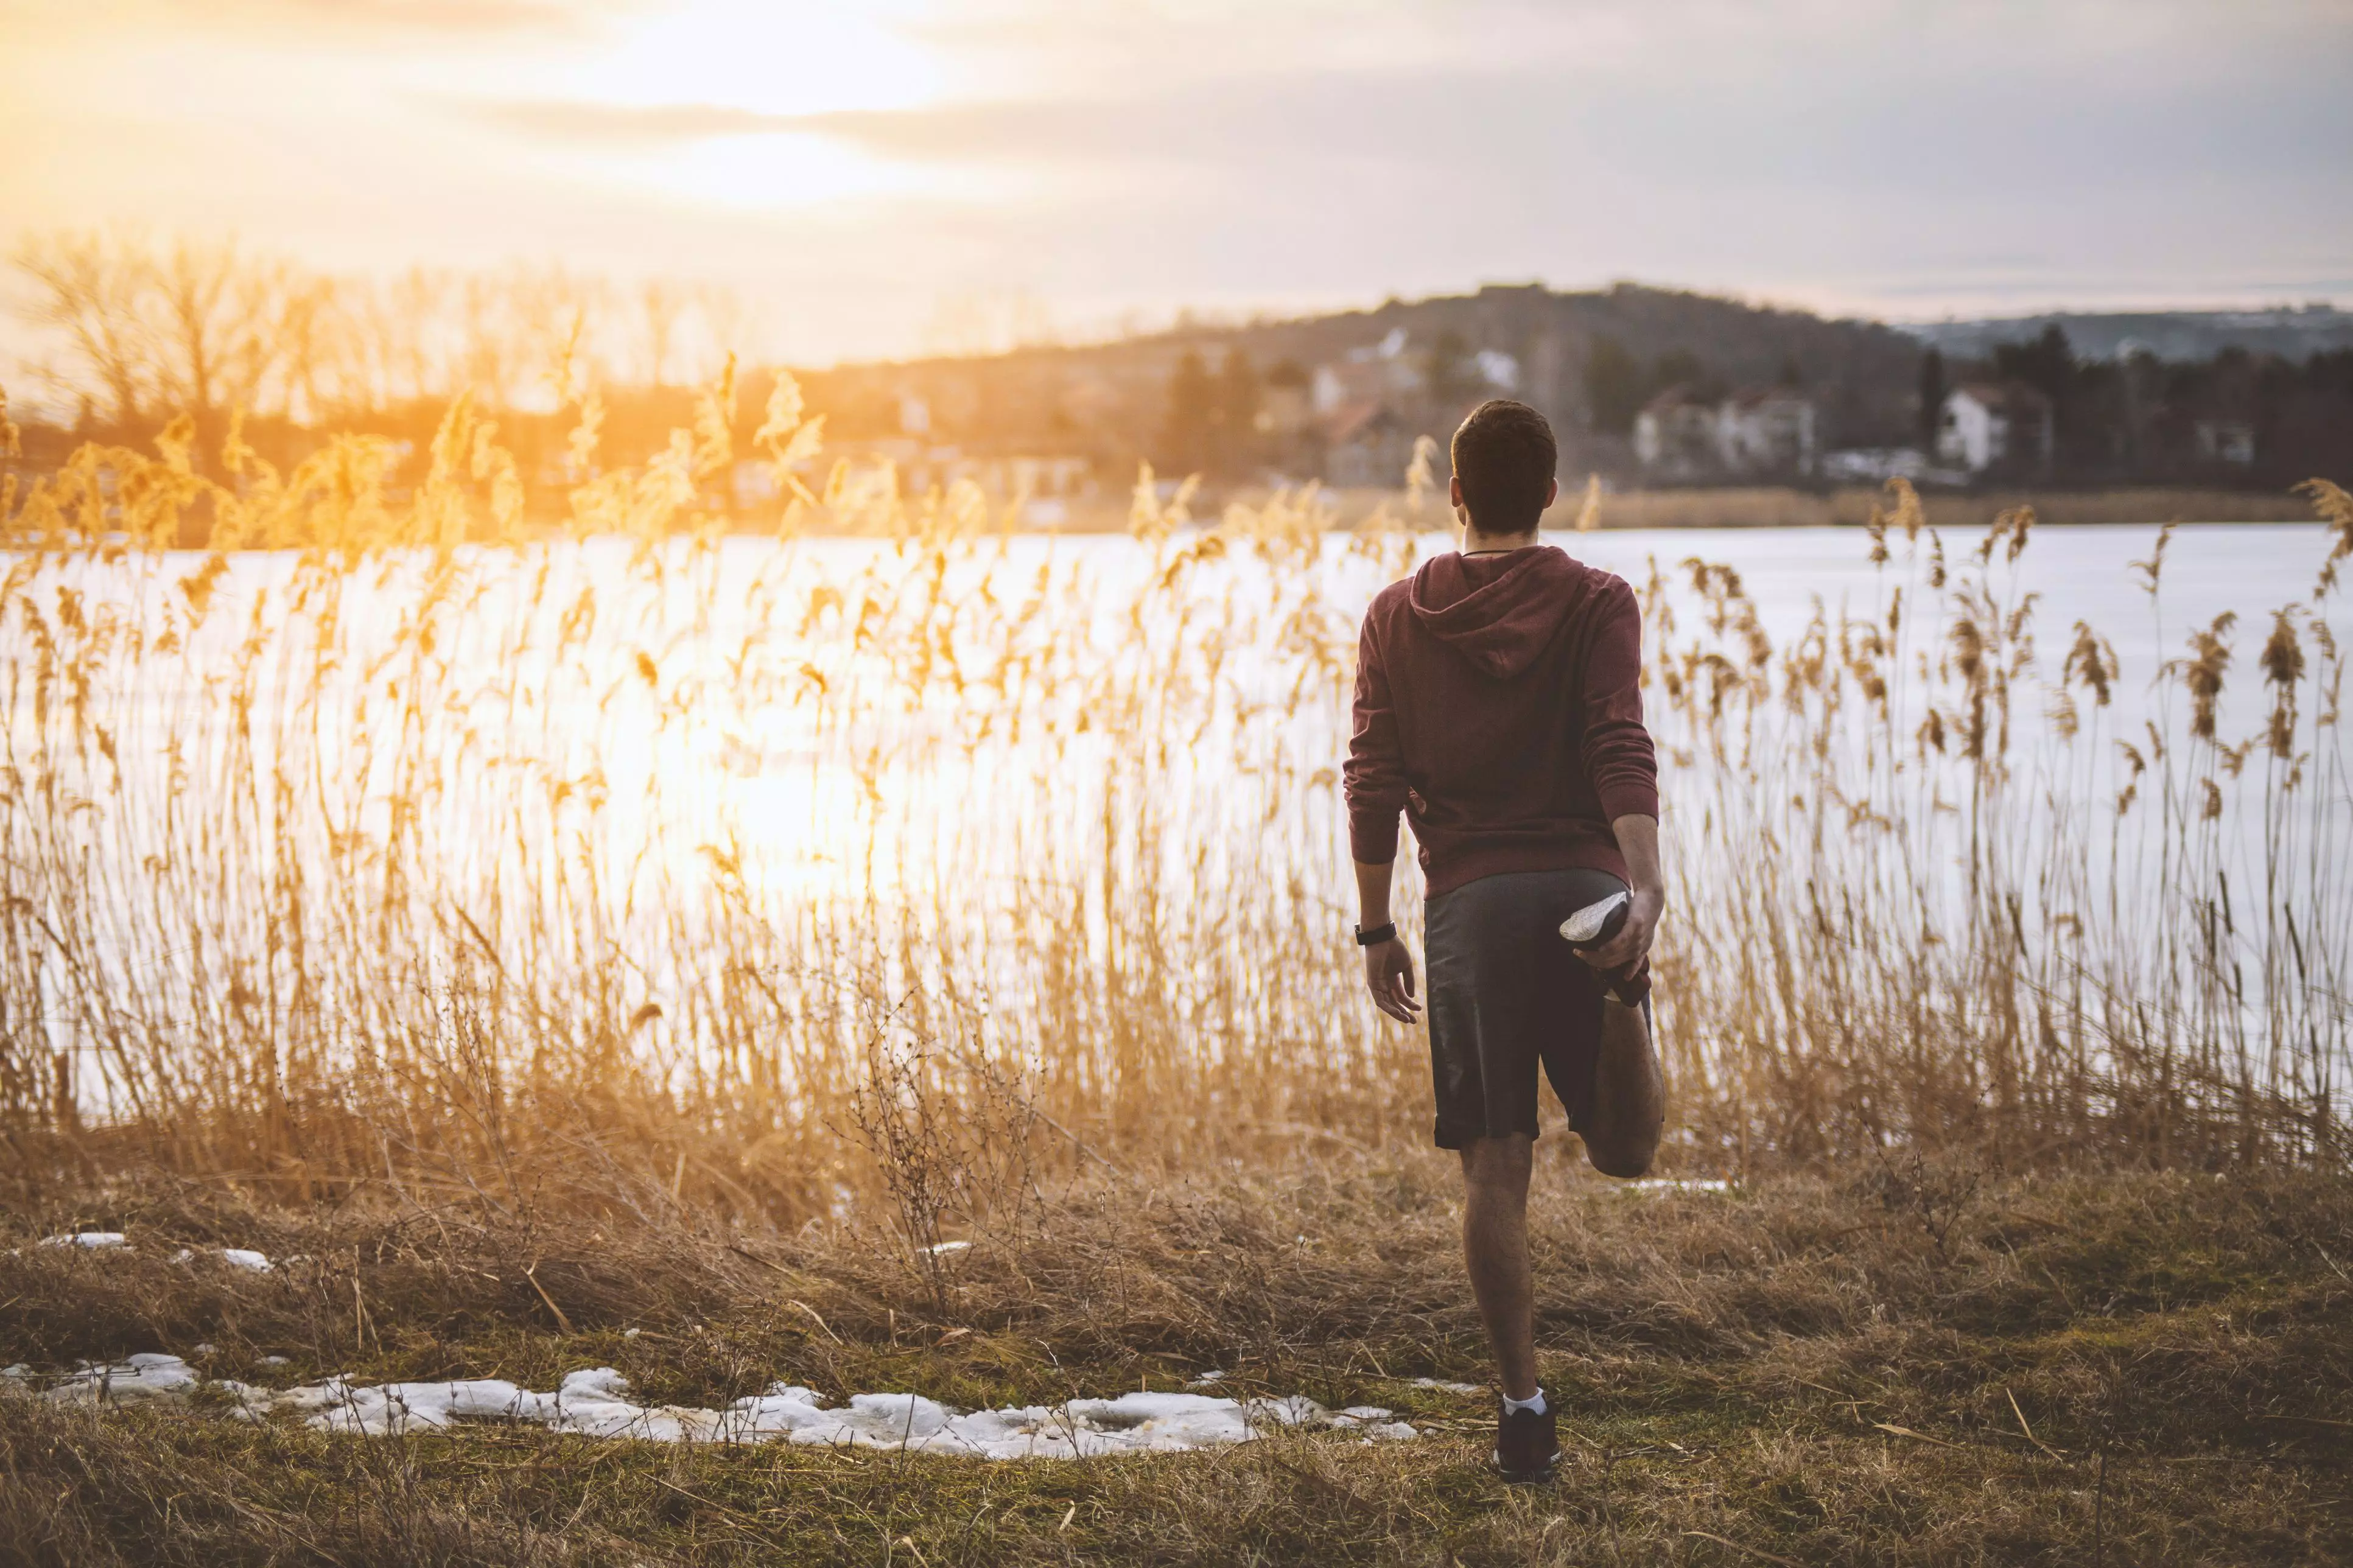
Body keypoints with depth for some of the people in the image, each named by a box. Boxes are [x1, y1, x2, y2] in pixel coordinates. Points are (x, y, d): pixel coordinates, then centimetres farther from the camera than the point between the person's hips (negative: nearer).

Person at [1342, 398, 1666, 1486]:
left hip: (1469, 904, 1)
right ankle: (1618, 993, -29)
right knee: (1624, 1150, 4)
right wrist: (1644, 885, -20)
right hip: (1584, 881, -1)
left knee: (1494, 1170, 4)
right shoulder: (1597, 603, 7)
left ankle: (1523, 1411, 0)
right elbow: (1621, 749, -9)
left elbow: (1374, 781, 6)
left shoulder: (1397, 617, 12)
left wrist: (1376, 928, 11)